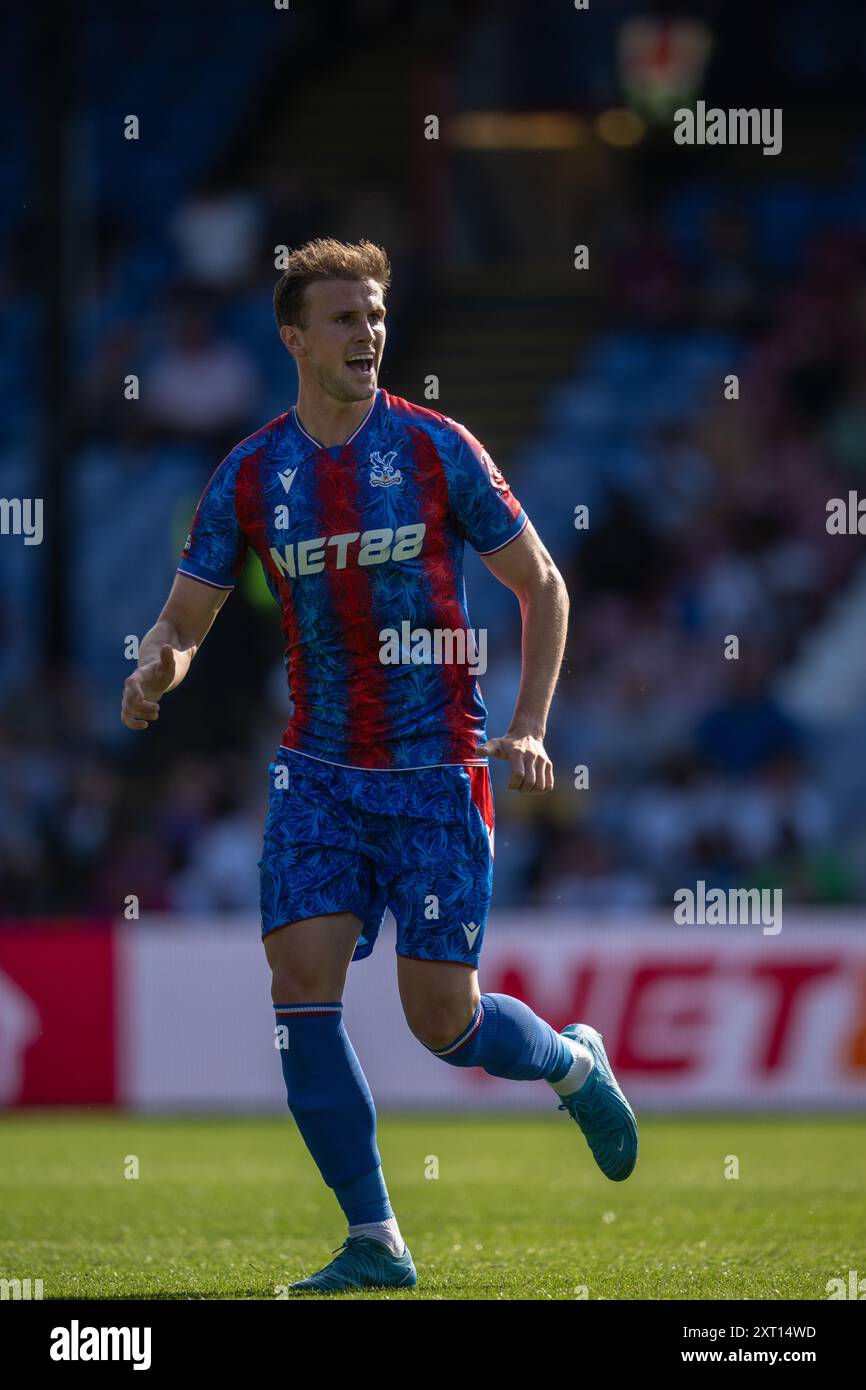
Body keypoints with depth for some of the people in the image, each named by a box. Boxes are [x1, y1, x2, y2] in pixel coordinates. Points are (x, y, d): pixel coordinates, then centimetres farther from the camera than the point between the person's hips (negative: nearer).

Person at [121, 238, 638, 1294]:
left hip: (437, 770, -3)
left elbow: (541, 586, 3)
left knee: (442, 1020, -5)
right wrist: (155, 667, -18)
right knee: (300, 980, -12)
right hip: (318, 770, 3)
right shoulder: (249, 476, 2)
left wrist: (527, 728, -8)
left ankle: (574, 1063, 31)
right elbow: (184, 619, 7)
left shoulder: (436, 450, -5)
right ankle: (375, 1242, -3)